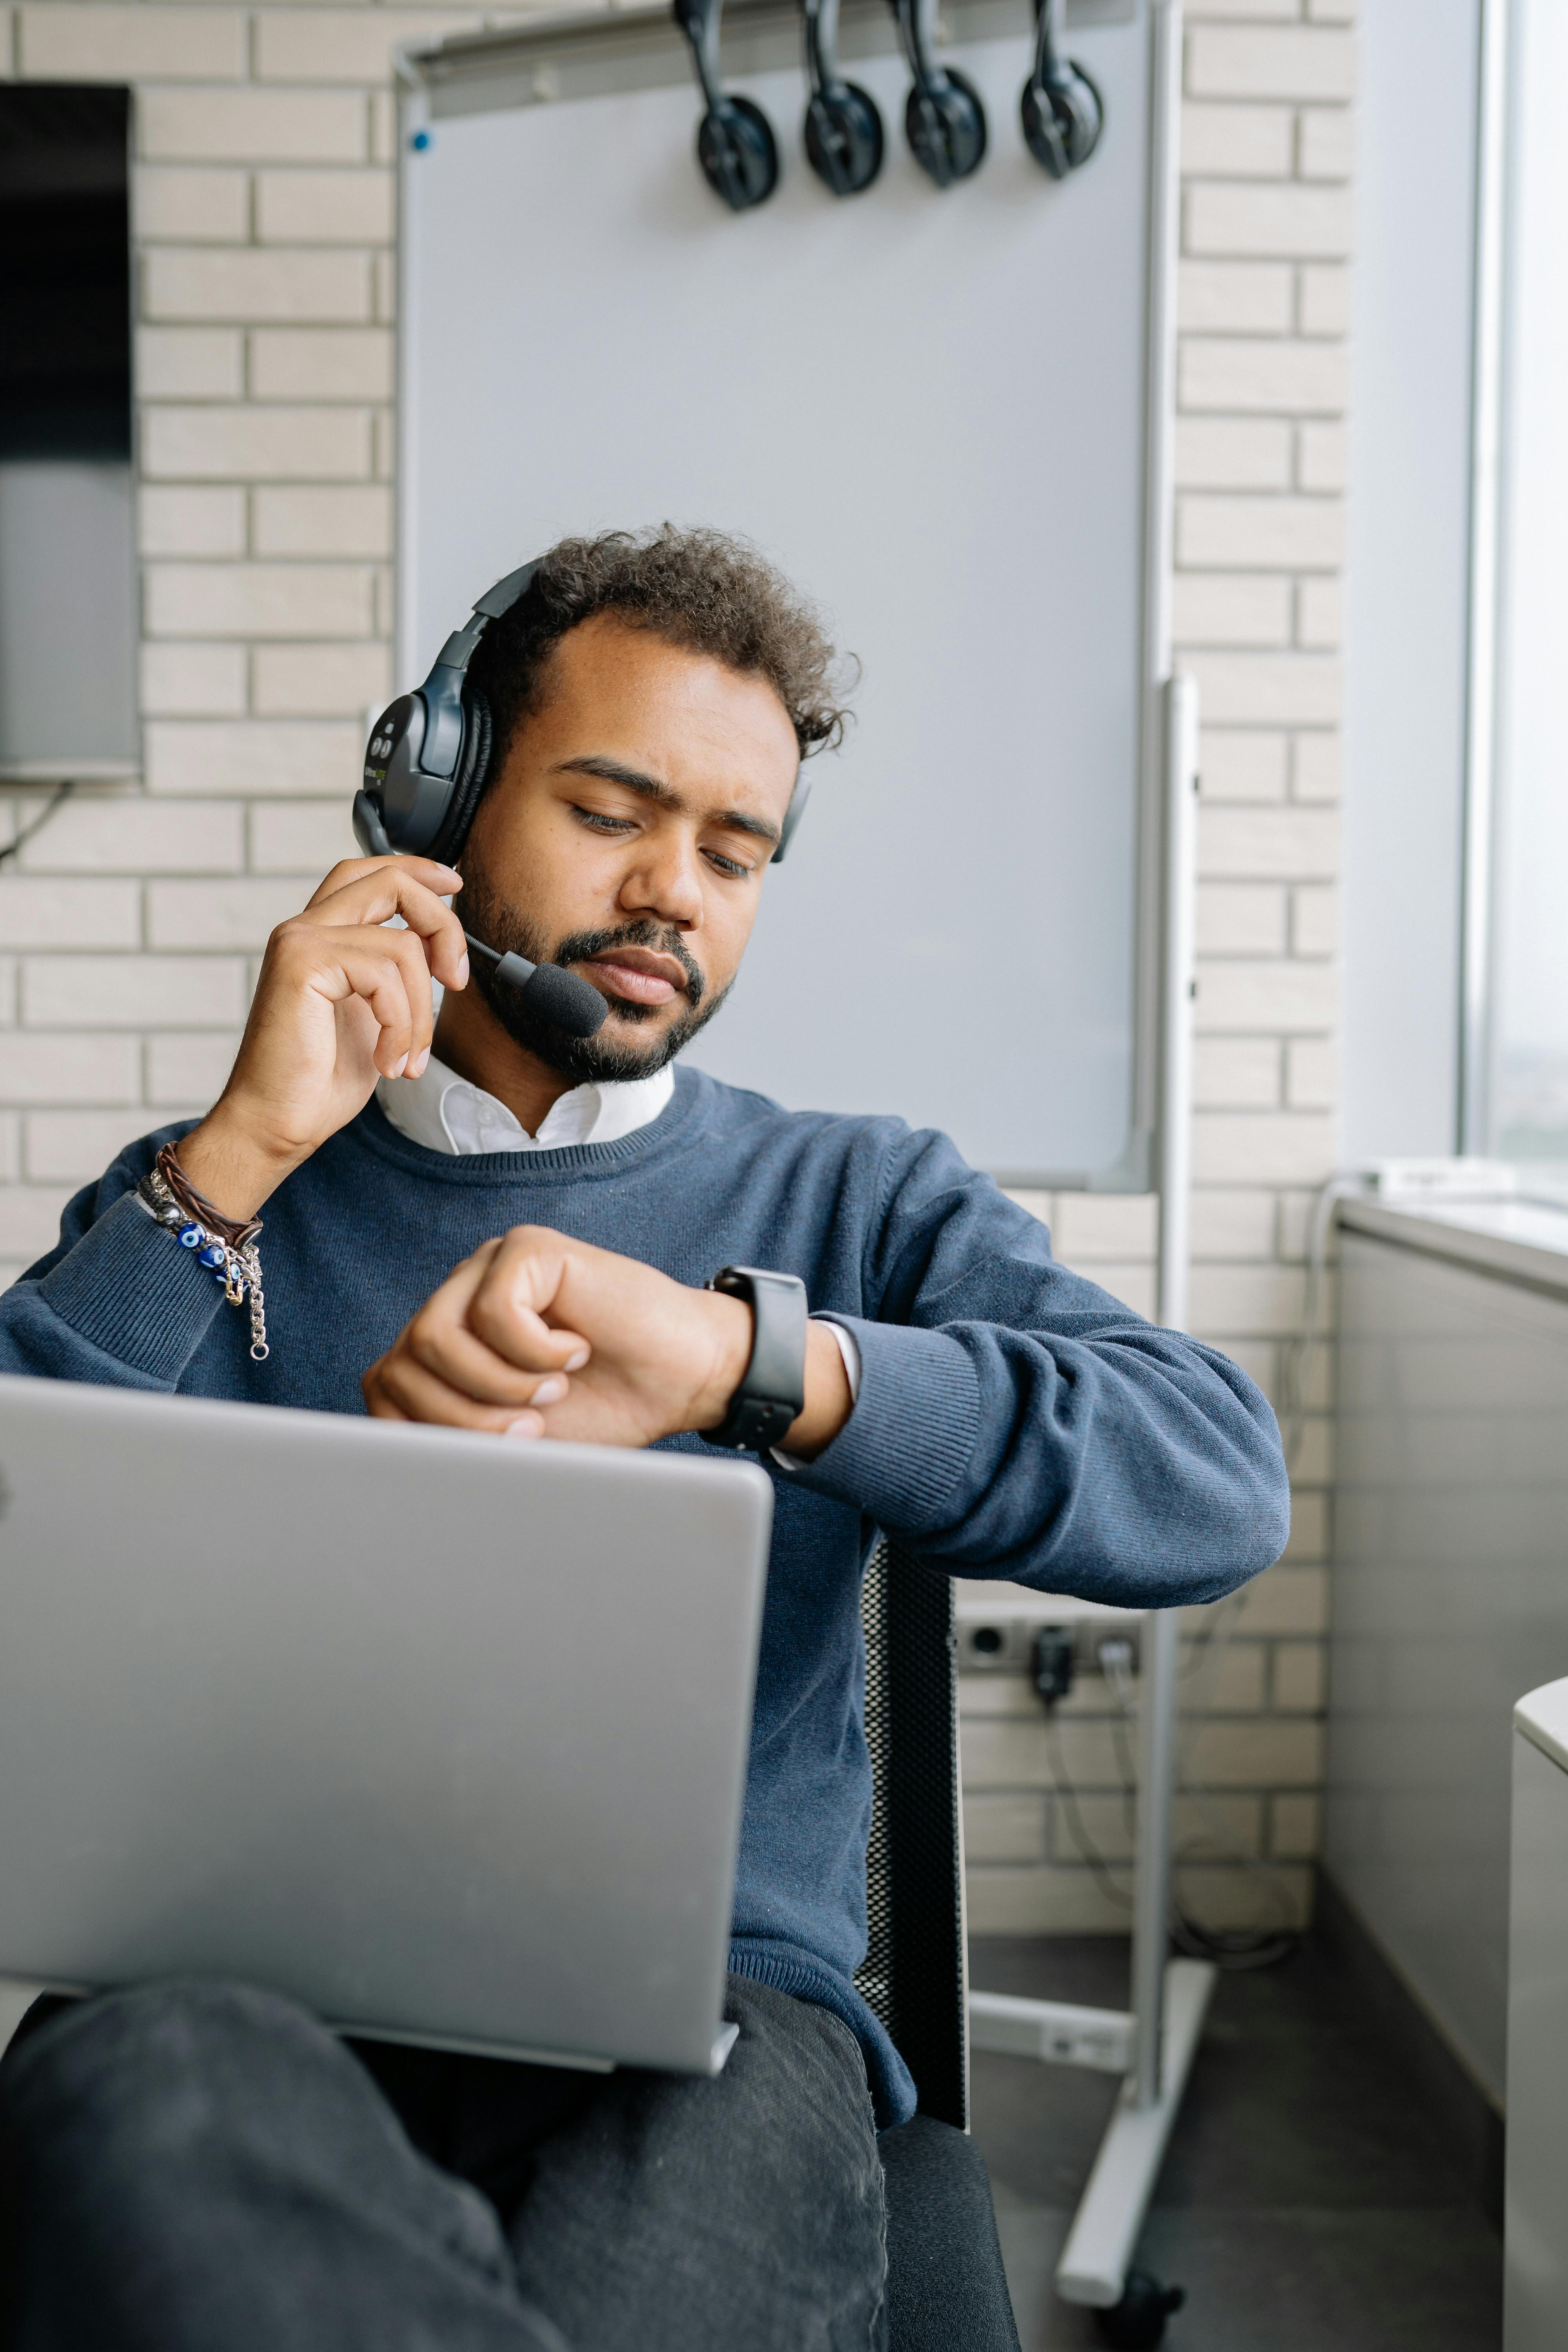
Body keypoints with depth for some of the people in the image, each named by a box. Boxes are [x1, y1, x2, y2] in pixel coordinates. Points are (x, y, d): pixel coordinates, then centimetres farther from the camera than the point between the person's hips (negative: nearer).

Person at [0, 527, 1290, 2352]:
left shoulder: (853, 1201, 12)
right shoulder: (210, 1200, 14)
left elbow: (1219, 1487, -7)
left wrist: (748, 1357, -23)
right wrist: (242, 1154, -7)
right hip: (259, 1995, 1)